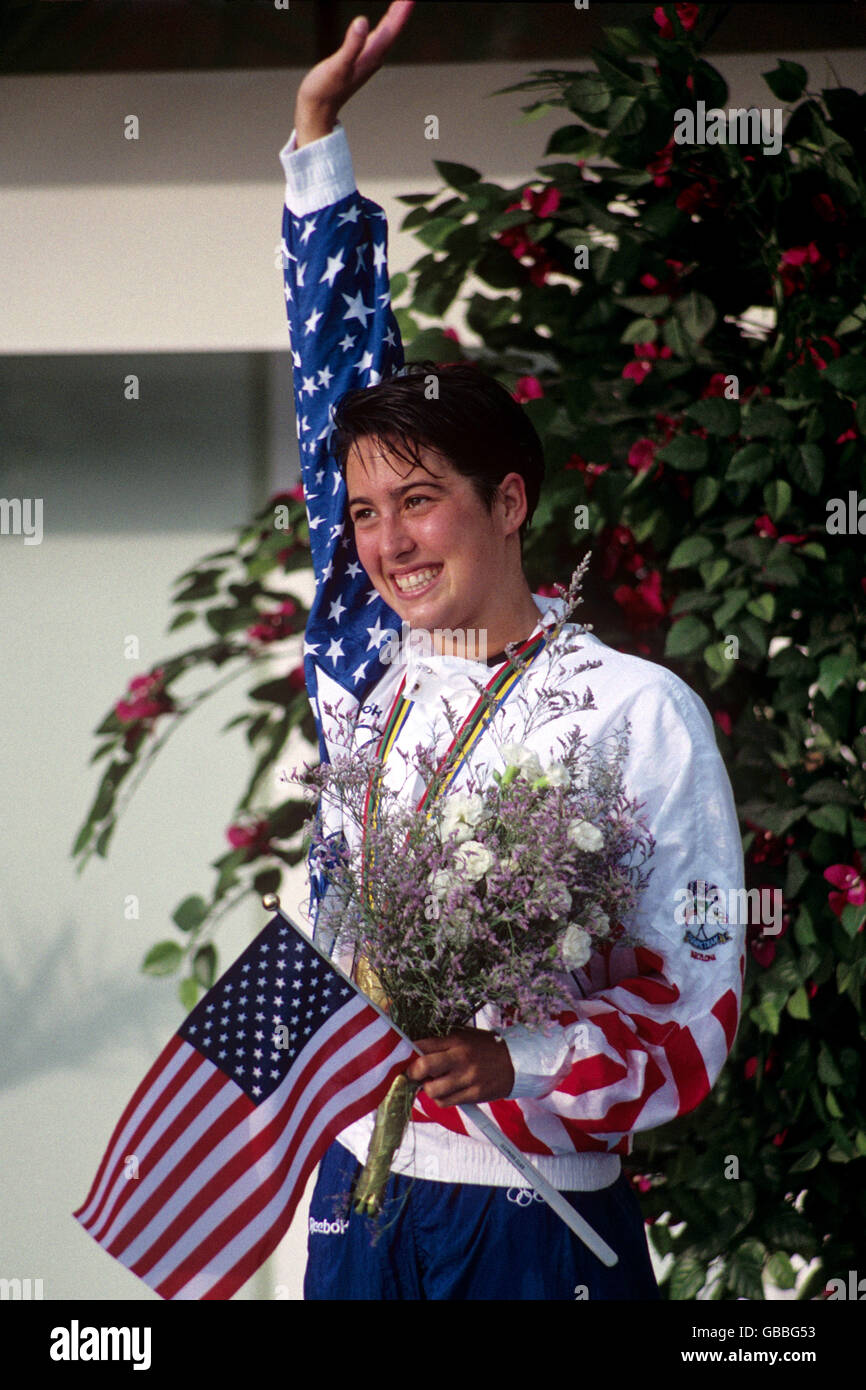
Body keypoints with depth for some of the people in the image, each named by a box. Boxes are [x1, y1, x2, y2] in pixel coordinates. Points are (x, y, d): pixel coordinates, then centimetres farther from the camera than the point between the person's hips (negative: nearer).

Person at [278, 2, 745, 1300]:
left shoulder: (640, 709, -8)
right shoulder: (370, 674, 6)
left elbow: (695, 1007, -9)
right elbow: (333, 376, 14)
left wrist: (516, 1067, -26)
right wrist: (319, 133, 15)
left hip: (541, 1226, -4)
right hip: (361, 1200, 4)